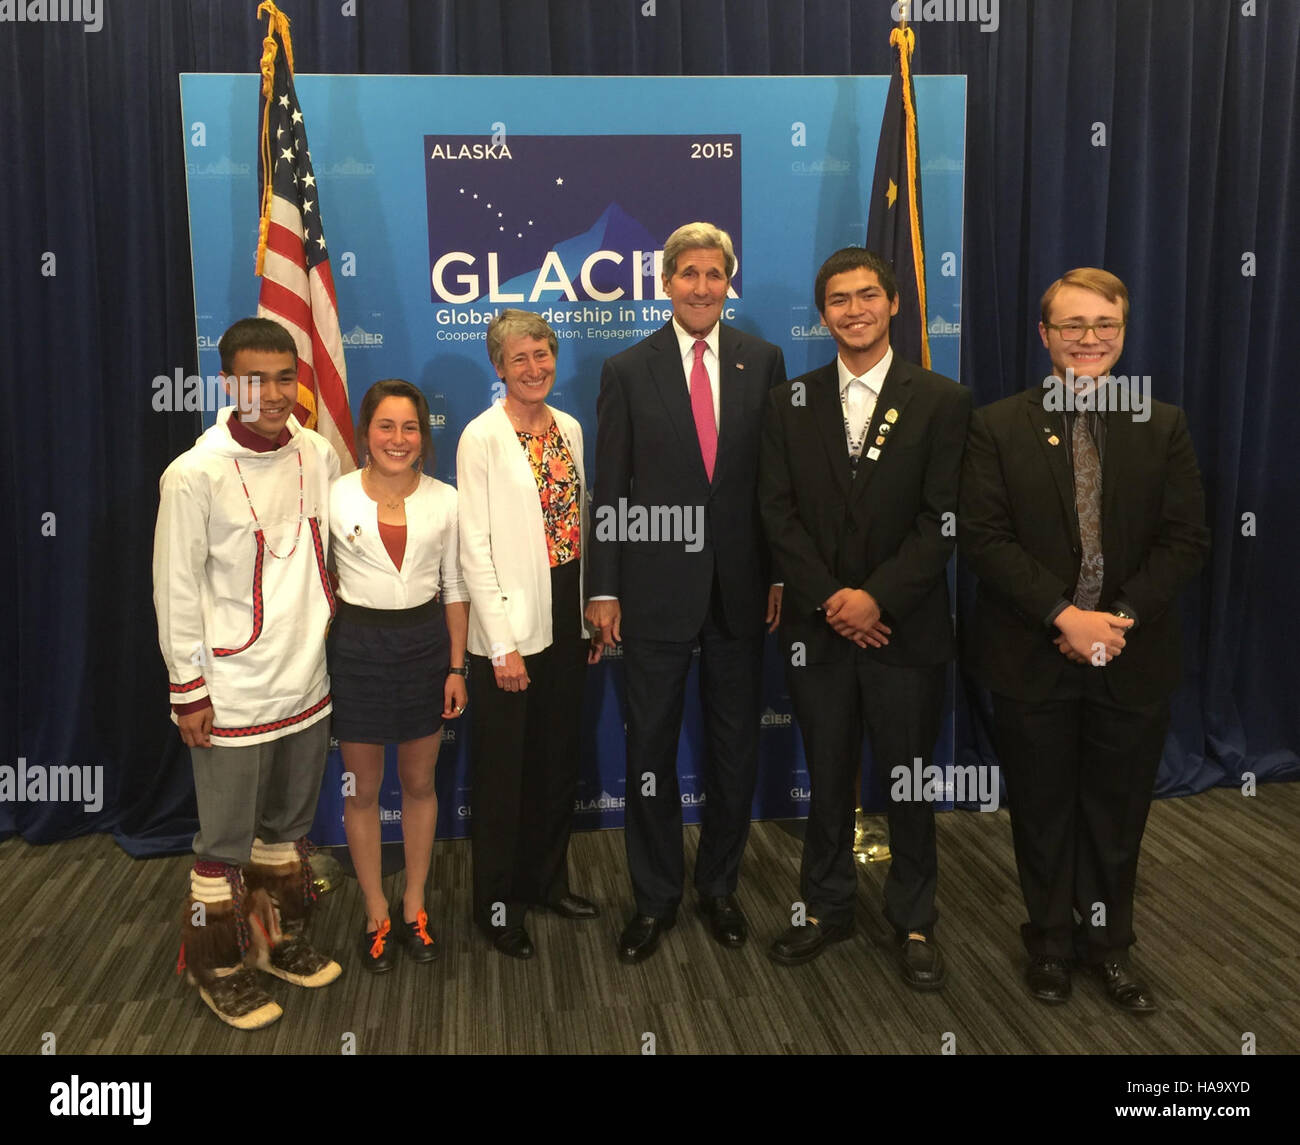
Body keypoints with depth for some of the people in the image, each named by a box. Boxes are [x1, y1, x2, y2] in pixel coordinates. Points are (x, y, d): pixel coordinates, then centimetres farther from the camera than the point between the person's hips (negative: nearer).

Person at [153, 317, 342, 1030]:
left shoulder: (317, 455, 0)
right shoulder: (194, 475, -15)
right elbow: (176, 591, -10)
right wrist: (189, 689, -8)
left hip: (306, 685, 5)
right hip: (232, 696, -5)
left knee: (289, 825, 20)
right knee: (226, 843, 7)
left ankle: (279, 941, 39)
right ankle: (217, 968, 28)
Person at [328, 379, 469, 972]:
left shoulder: (445, 501, -2)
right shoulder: (334, 496, -8)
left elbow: (454, 588, 4)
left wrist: (456, 667, 2)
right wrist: (317, 660, -2)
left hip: (424, 644, 2)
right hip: (356, 645, -1)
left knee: (419, 784, 14)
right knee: (362, 789, 10)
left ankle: (414, 906, 31)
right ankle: (376, 915, 27)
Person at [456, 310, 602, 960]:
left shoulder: (568, 428, 9)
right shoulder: (483, 436, -10)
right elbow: (474, 547, -13)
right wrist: (503, 642, -15)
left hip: (567, 617, 6)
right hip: (512, 623, -6)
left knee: (560, 759, 16)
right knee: (504, 768, 5)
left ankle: (547, 879, 34)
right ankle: (498, 901, 22)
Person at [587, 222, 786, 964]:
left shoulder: (763, 361, 4)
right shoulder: (628, 372, 0)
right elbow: (610, 489, -1)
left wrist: (782, 572, 1)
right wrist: (605, 589, -4)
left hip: (741, 588, 2)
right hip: (657, 588, -1)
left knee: (736, 746, 12)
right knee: (652, 748, 8)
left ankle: (720, 886, 32)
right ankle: (656, 898, 25)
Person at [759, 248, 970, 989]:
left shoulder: (941, 401, -1)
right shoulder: (792, 404, 6)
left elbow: (943, 520, -7)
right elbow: (779, 514, 0)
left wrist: (876, 598, -16)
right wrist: (830, 600, -10)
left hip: (906, 629, -1)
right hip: (818, 627, 2)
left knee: (909, 782, 10)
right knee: (828, 779, 13)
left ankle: (915, 921, 27)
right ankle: (827, 907, 30)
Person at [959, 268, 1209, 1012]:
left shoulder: (1164, 427, 4)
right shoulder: (999, 427, -2)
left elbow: (1186, 541, -1)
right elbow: (985, 538, -10)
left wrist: (1120, 616, -15)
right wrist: (1063, 615, -19)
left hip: (1133, 659, 2)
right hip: (1033, 659, -1)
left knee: (1118, 815, 14)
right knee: (1043, 813, 13)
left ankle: (1109, 944, 33)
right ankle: (1051, 942, 32)